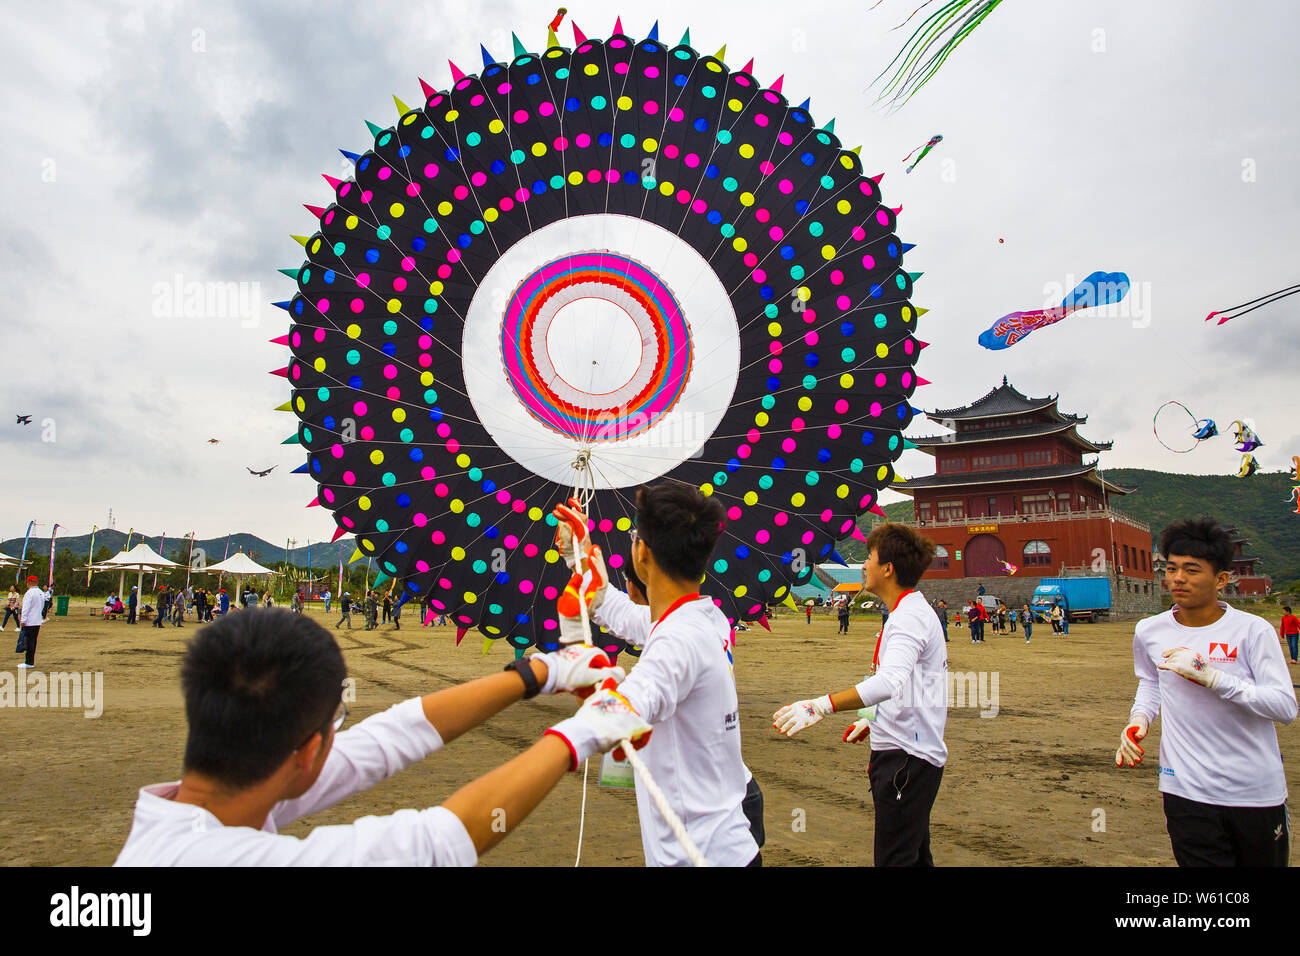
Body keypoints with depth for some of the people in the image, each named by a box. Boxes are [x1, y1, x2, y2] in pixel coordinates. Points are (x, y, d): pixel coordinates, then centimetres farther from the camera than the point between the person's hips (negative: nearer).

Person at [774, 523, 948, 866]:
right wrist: (874, 721, 22)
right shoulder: (914, 612, 16)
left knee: (894, 859, -7)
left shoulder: (909, 617, -18)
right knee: (915, 856, 19)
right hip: (912, 752, 11)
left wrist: (821, 705, -45)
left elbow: (891, 681, -37)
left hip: (906, 758, -11)